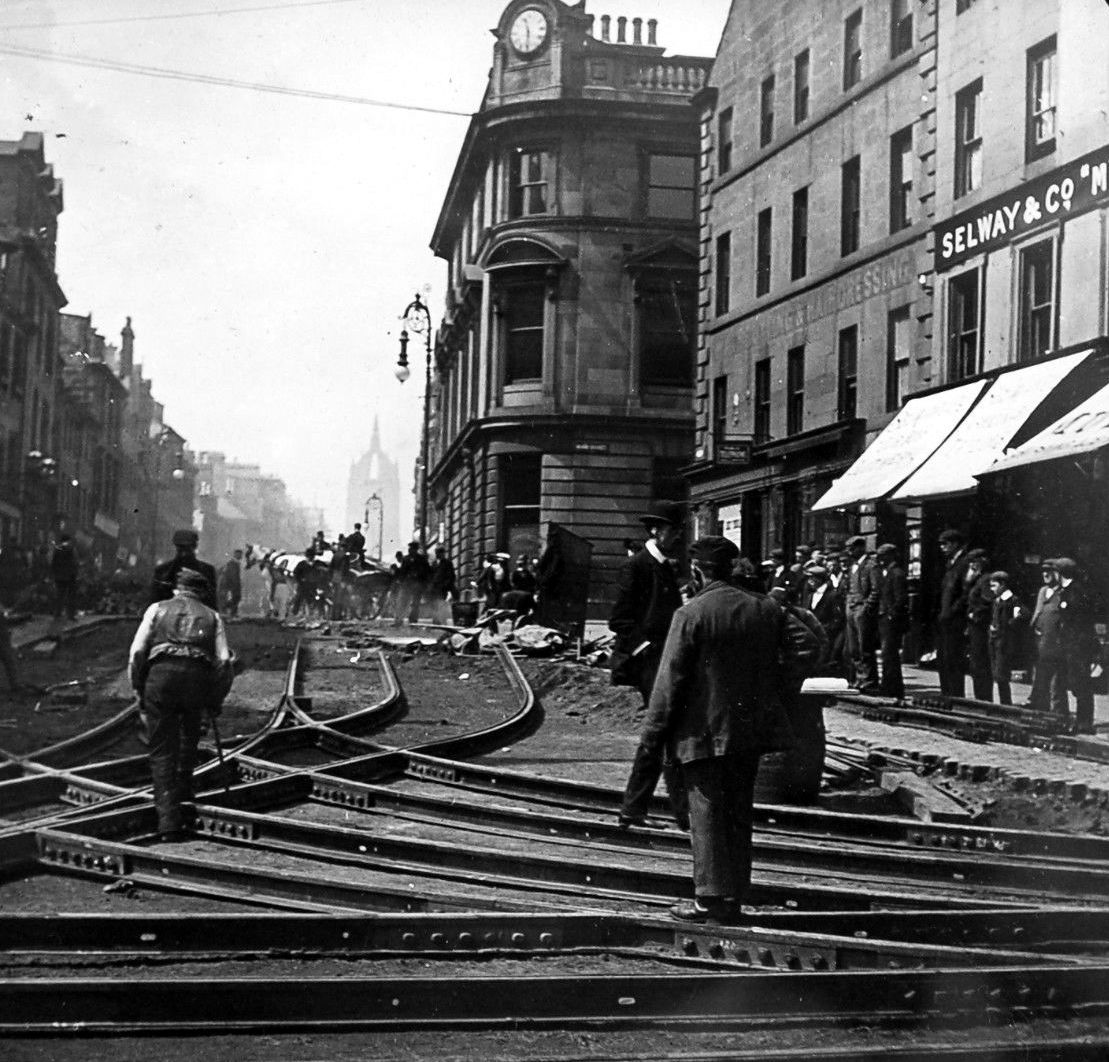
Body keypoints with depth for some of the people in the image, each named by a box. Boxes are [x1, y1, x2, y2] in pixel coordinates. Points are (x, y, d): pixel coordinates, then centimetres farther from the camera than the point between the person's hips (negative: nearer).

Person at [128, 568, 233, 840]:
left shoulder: (158, 609, 20)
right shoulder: (212, 617, 23)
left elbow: (137, 652, 8)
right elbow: (224, 661, 10)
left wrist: (139, 690, 16)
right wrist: (215, 701, 18)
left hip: (161, 675, -1)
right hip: (198, 678, 1)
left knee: (162, 751, 3)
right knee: (189, 738, 27)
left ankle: (169, 820, -5)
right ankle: (183, 796, 33)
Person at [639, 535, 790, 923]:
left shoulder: (691, 614, -14)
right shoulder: (766, 610, 2)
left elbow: (670, 678, -12)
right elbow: (781, 667, 10)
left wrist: (654, 732, -5)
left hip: (704, 730, -5)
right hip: (751, 728, 6)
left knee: (707, 814, 2)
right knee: (739, 812, 14)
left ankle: (712, 898, 4)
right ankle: (734, 895, 20)